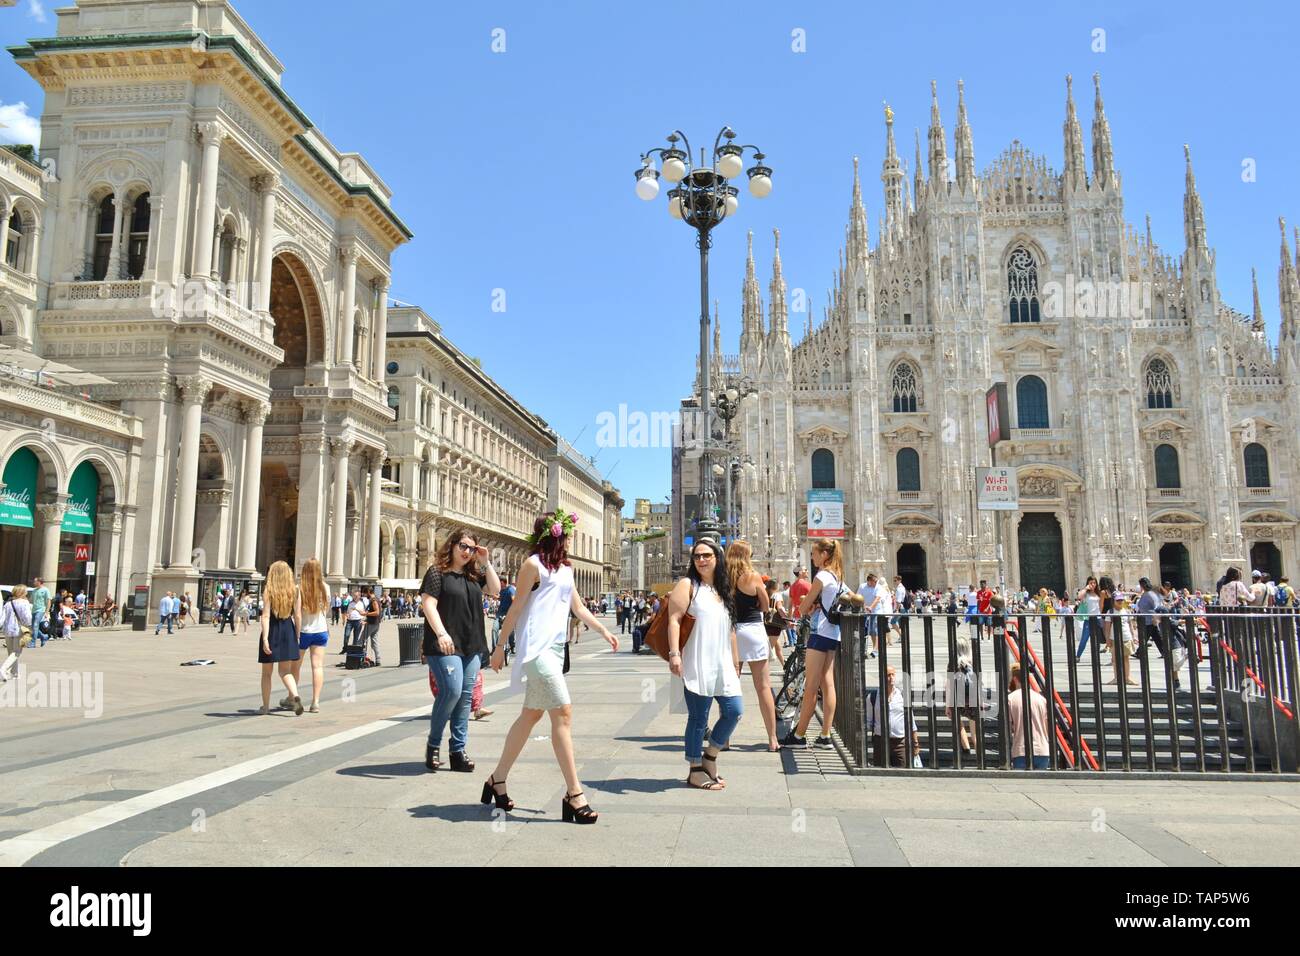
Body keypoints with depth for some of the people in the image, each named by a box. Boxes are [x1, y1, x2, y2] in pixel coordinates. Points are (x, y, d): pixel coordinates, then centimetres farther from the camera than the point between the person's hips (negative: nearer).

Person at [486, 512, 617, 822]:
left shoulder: (565, 569, 17)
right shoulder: (534, 564, -7)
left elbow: (578, 607, 23)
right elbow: (516, 607, -6)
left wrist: (604, 630, 16)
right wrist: (500, 647, -3)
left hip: (555, 648, 9)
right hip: (536, 647, -9)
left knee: (531, 714, 13)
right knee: (563, 712, -12)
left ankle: (497, 780, 25)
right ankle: (574, 793, -8)